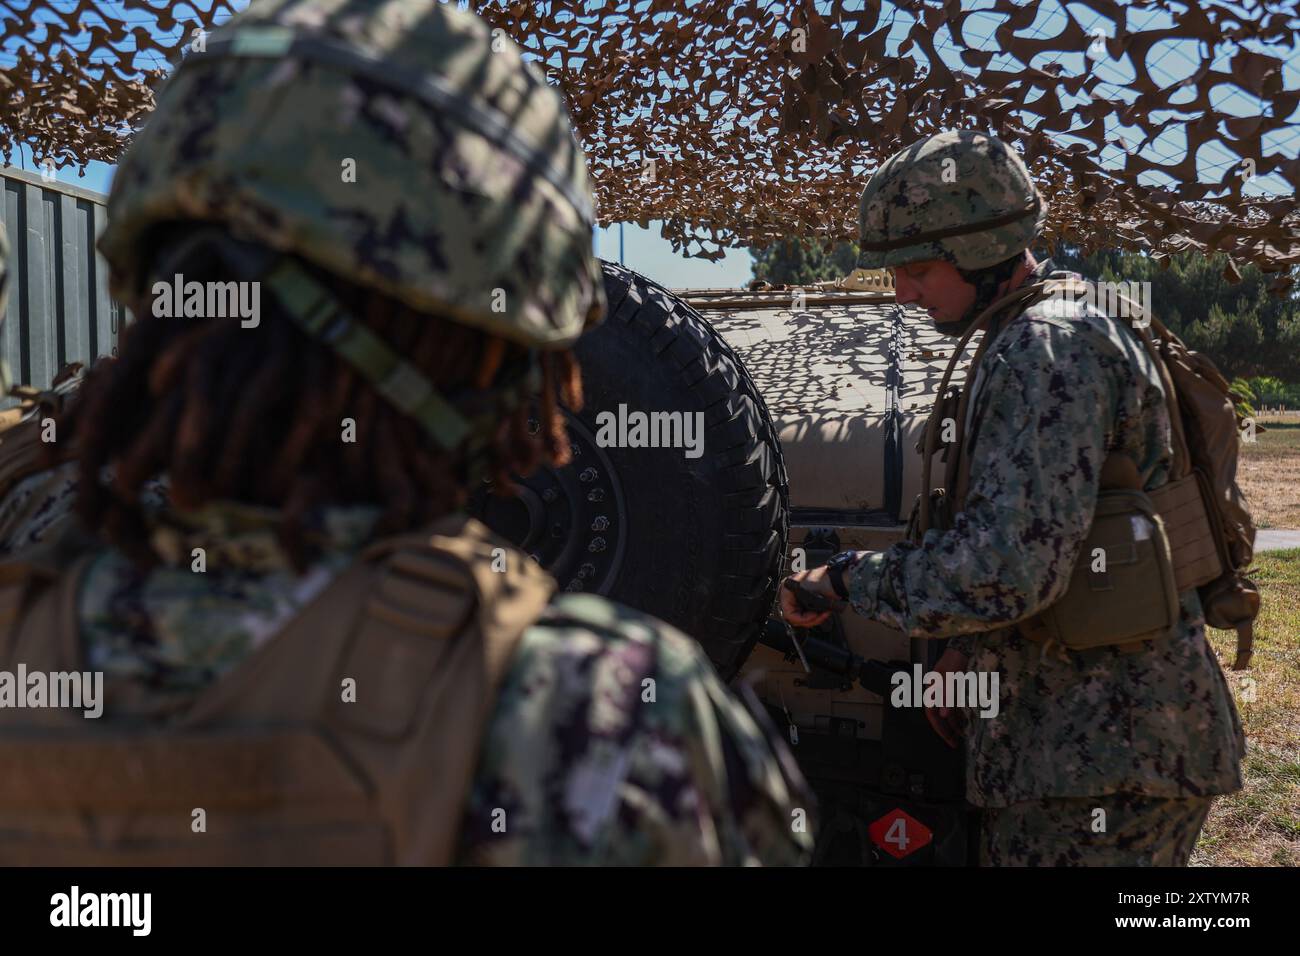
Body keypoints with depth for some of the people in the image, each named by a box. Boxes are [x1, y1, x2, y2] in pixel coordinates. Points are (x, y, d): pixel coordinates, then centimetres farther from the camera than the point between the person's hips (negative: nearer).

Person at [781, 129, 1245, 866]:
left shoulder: (1047, 348, -17)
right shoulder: (1079, 329, 16)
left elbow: (1011, 564, -26)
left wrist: (844, 580, -15)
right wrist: (972, 648, 14)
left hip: (1101, 753, -10)